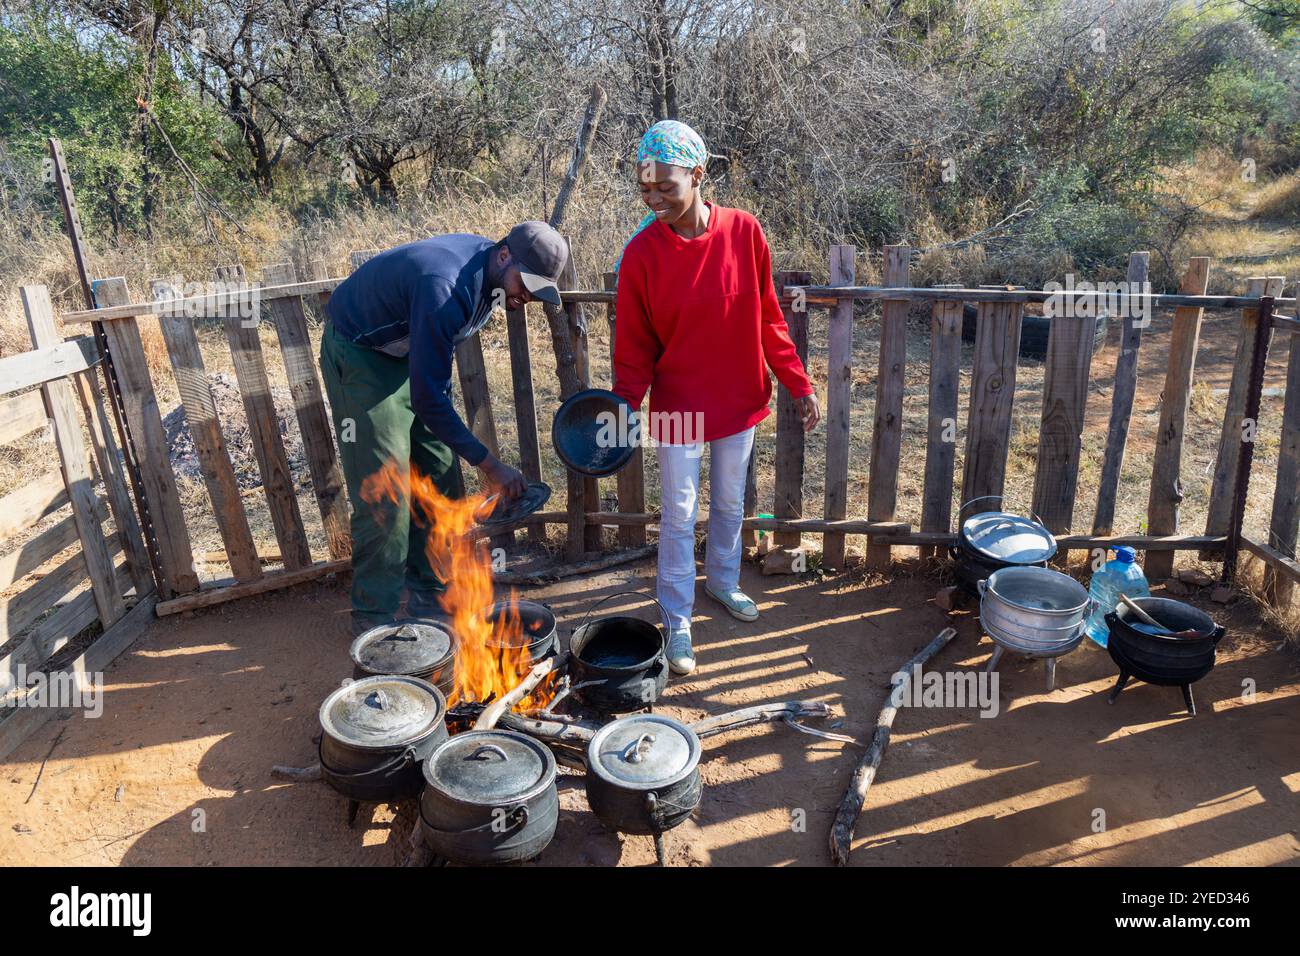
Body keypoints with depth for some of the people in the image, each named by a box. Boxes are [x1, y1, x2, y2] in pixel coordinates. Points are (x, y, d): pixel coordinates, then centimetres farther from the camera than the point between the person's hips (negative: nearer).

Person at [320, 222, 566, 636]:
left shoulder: (490, 272, -8)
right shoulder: (444, 287, -37)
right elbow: (427, 398, -35)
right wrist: (489, 465, -31)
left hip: (414, 353, 8)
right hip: (359, 351, -8)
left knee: (440, 477, 5)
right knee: (383, 493, -10)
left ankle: (430, 595, 17)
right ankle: (374, 615, 4)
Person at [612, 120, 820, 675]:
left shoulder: (744, 232, -9)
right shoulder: (641, 254, -14)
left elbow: (767, 318, 0)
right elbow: (633, 348, -8)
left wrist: (799, 384, -1)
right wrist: (624, 409, -19)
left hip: (740, 401, 3)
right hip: (678, 408, -2)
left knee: (730, 503, 20)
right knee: (679, 518, 6)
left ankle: (723, 581, 45)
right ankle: (678, 622, 23)